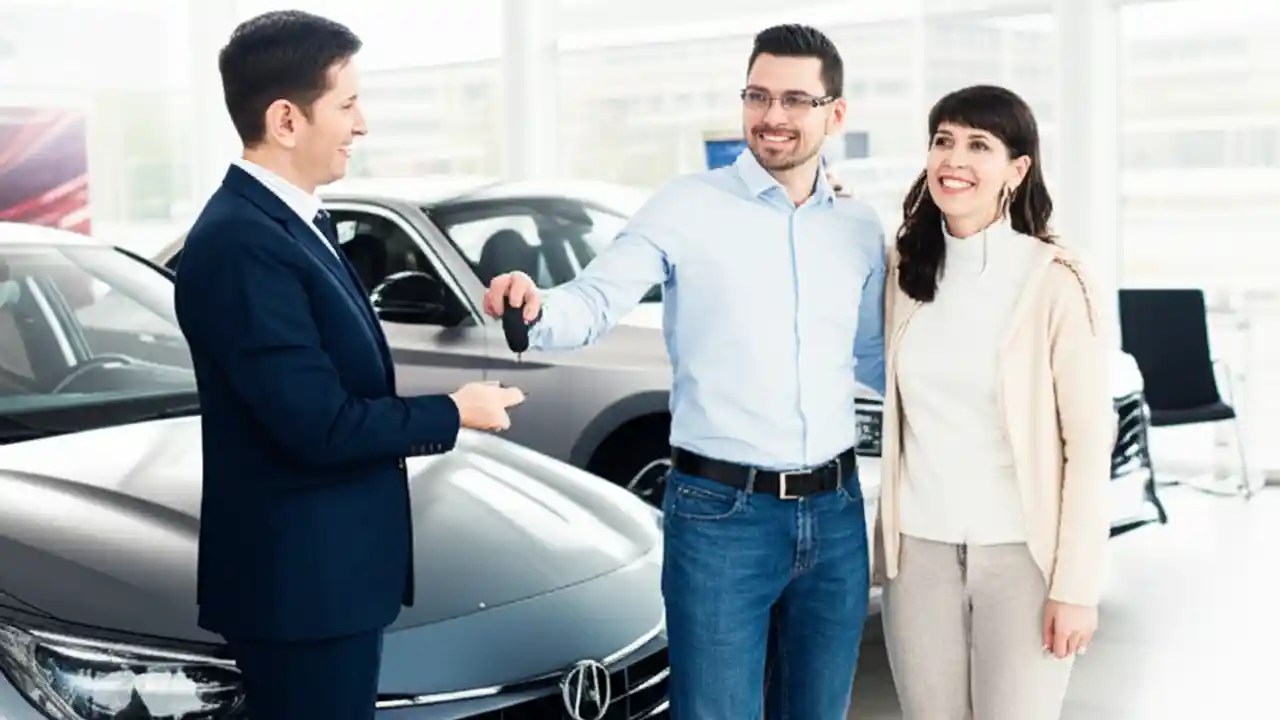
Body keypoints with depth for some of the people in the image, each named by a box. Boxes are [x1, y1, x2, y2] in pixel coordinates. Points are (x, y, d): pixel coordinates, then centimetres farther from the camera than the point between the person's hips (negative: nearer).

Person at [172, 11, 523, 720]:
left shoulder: (291, 222, 10)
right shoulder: (242, 244, -22)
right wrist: (453, 413, -12)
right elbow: (321, 426, -24)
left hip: (326, 567, 10)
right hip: (300, 578, -10)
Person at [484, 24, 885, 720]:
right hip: (720, 513, -4)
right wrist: (536, 309, -31)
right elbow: (594, 304, -11)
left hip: (834, 511, 5)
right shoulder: (687, 206, -5)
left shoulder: (860, 228, 9)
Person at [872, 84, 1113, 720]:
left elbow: (1089, 442, -9)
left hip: (1020, 553, -4)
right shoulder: (904, 269, 4)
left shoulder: (1054, 280, -10)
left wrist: (1077, 586, -11)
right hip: (919, 549, 4)